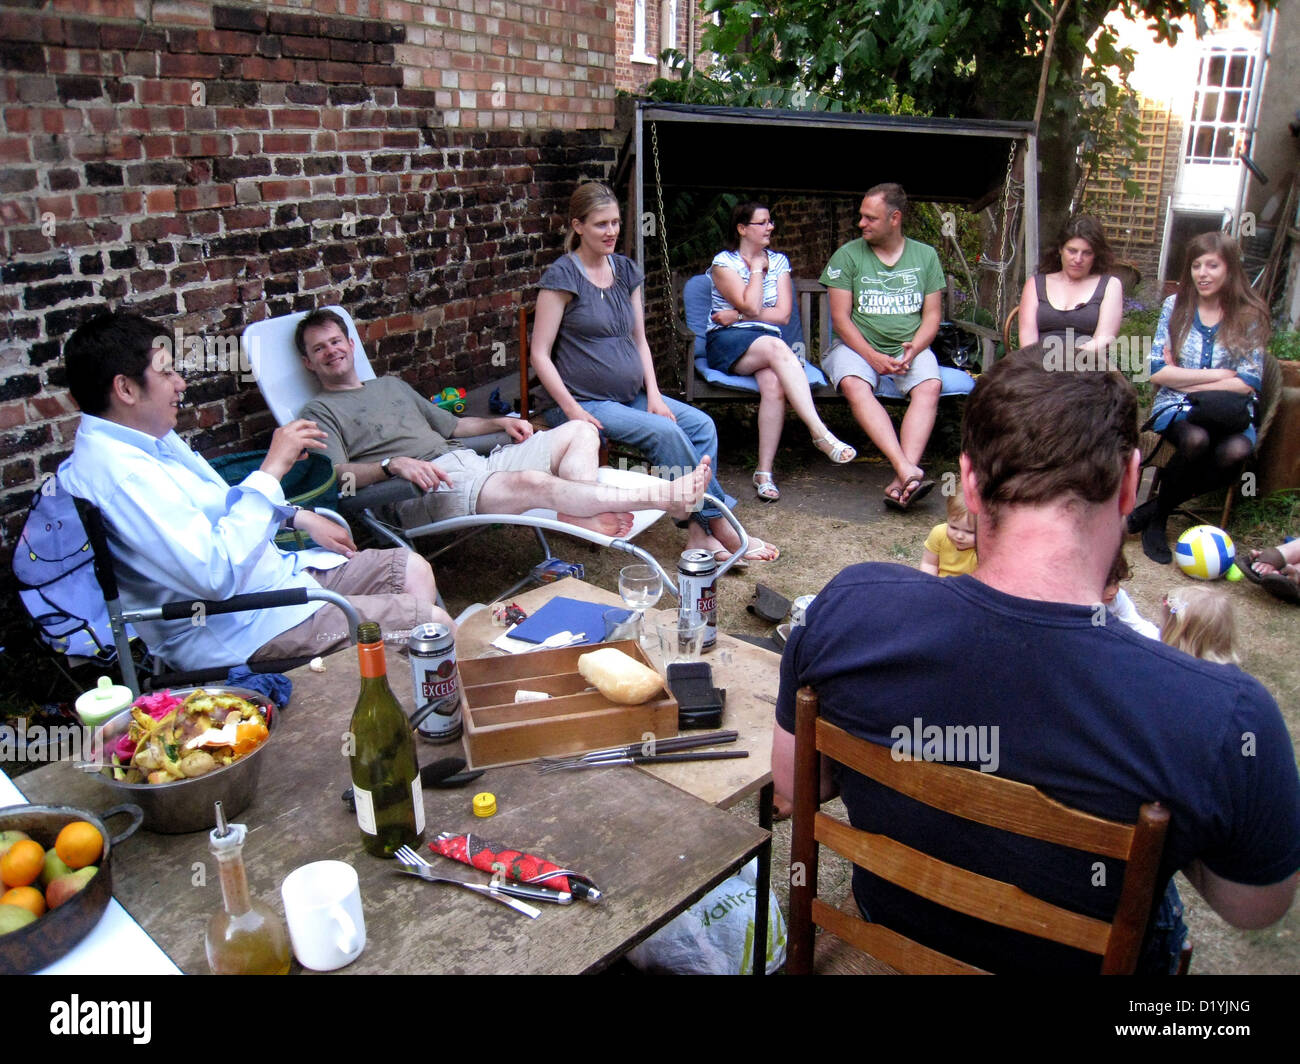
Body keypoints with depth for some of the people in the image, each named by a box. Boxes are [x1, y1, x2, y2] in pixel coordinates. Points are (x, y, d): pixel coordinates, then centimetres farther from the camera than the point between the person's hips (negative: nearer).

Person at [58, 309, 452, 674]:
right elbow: (216, 574, -32)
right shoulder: (119, 472, -25)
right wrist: (272, 468, -26)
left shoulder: (150, 438, 9)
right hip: (241, 630, -11)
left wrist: (300, 518, 13)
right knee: (433, 624, -14)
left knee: (414, 570, 10)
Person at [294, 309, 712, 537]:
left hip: (472, 462, 9)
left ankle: (588, 516, -29)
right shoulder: (320, 412, 10)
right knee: (532, 482, -34)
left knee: (579, 432, 0)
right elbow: (336, 476, -6)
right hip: (427, 488, -8)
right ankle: (664, 496, -34)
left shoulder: (392, 385, 31)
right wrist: (393, 464, -23)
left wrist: (500, 422, 17)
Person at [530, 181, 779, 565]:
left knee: (702, 425, -14)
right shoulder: (563, 275, -8)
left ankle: (700, 533, -18)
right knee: (665, 432, -26)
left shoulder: (626, 270, 12)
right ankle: (719, 525, -16)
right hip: (586, 401, -7)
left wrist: (654, 396, 1)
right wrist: (573, 410, -19)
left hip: (632, 395, 7)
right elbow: (540, 354, -12)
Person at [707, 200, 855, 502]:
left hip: (769, 344, 3)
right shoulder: (723, 262, 2)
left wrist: (737, 316, -5)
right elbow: (752, 307, -11)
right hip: (726, 343, -3)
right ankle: (821, 434, -44)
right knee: (776, 348, -36)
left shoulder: (778, 261, 16)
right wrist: (757, 268, 1)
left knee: (774, 383, -33)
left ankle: (764, 472, -33)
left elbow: (783, 314, 3)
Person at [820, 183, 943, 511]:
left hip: (910, 347, 2)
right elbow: (840, 318, -3)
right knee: (855, 386, -34)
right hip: (859, 346, -1)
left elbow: (932, 315, 7)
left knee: (929, 387, -30)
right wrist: (873, 357, -15)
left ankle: (900, 482, -42)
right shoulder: (847, 255, 3)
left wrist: (913, 350, -13)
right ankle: (907, 470, -46)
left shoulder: (925, 255, 10)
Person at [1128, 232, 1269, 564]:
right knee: (1196, 439, -36)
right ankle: (1157, 521, -14)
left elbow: (1248, 383, -4)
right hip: (1175, 408, 0)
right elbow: (1156, 372, -2)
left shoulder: (1250, 316, 4)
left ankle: (1155, 510, -16)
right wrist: (1217, 375, -7)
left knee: (1235, 450, -35)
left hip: (1229, 414, 1)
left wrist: (1184, 380, -8)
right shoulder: (1175, 306, 7)